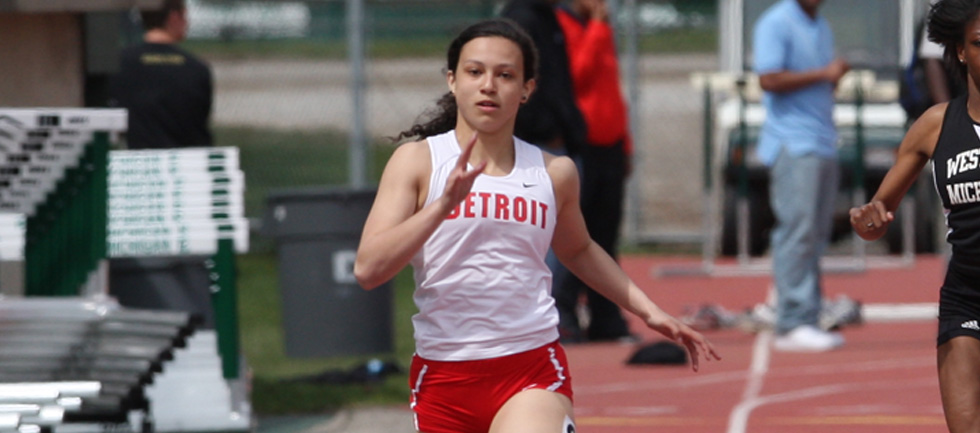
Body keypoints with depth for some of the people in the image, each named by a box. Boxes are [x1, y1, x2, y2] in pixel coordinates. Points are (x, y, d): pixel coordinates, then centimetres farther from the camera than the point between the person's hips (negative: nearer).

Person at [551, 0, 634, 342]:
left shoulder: (603, 31, 19)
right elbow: (577, 74, -19)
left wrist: (625, 145, 18)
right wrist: (598, 29, -14)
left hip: (609, 147, 7)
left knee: (605, 235, 8)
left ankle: (606, 320, 10)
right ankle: (562, 312, -6)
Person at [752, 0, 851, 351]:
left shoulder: (822, 29, 21)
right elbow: (768, 79, -16)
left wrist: (836, 77, 10)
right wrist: (822, 74, -13)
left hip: (823, 144, 8)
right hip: (792, 146, -8)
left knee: (816, 237, 6)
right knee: (797, 232, -13)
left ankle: (807, 321, 7)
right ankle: (792, 325, -14)